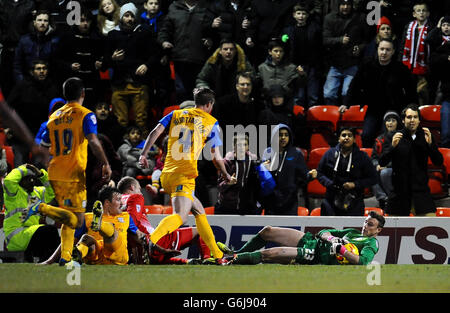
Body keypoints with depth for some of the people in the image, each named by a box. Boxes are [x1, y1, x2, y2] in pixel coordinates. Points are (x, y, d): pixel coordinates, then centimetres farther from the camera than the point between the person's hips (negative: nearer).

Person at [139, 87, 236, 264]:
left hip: (167, 174, 7)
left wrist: (143, 154, 3)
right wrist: (227, 177, 19)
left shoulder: (176, 115, 17)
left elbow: (155, 132, 4)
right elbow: (216, 157, 5)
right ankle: (150, 240, -48)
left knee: (199, 211, 20)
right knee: (180, 216, -22)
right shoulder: (211, 123, 6)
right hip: (184, 176, -7)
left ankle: (217, 254, 22)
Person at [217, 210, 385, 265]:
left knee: (266, 254, -19)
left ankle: (232, 261, -11)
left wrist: (341, 249, -24)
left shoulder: (371, 244, 0)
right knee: (267, 231, 2)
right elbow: (325, 232, 22)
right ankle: (237, 254, 15)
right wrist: (327, 236, -2)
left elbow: (362, 262, -21)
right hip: (311, 239, 8)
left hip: (317, 255, -8)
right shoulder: (354, 232, 24)